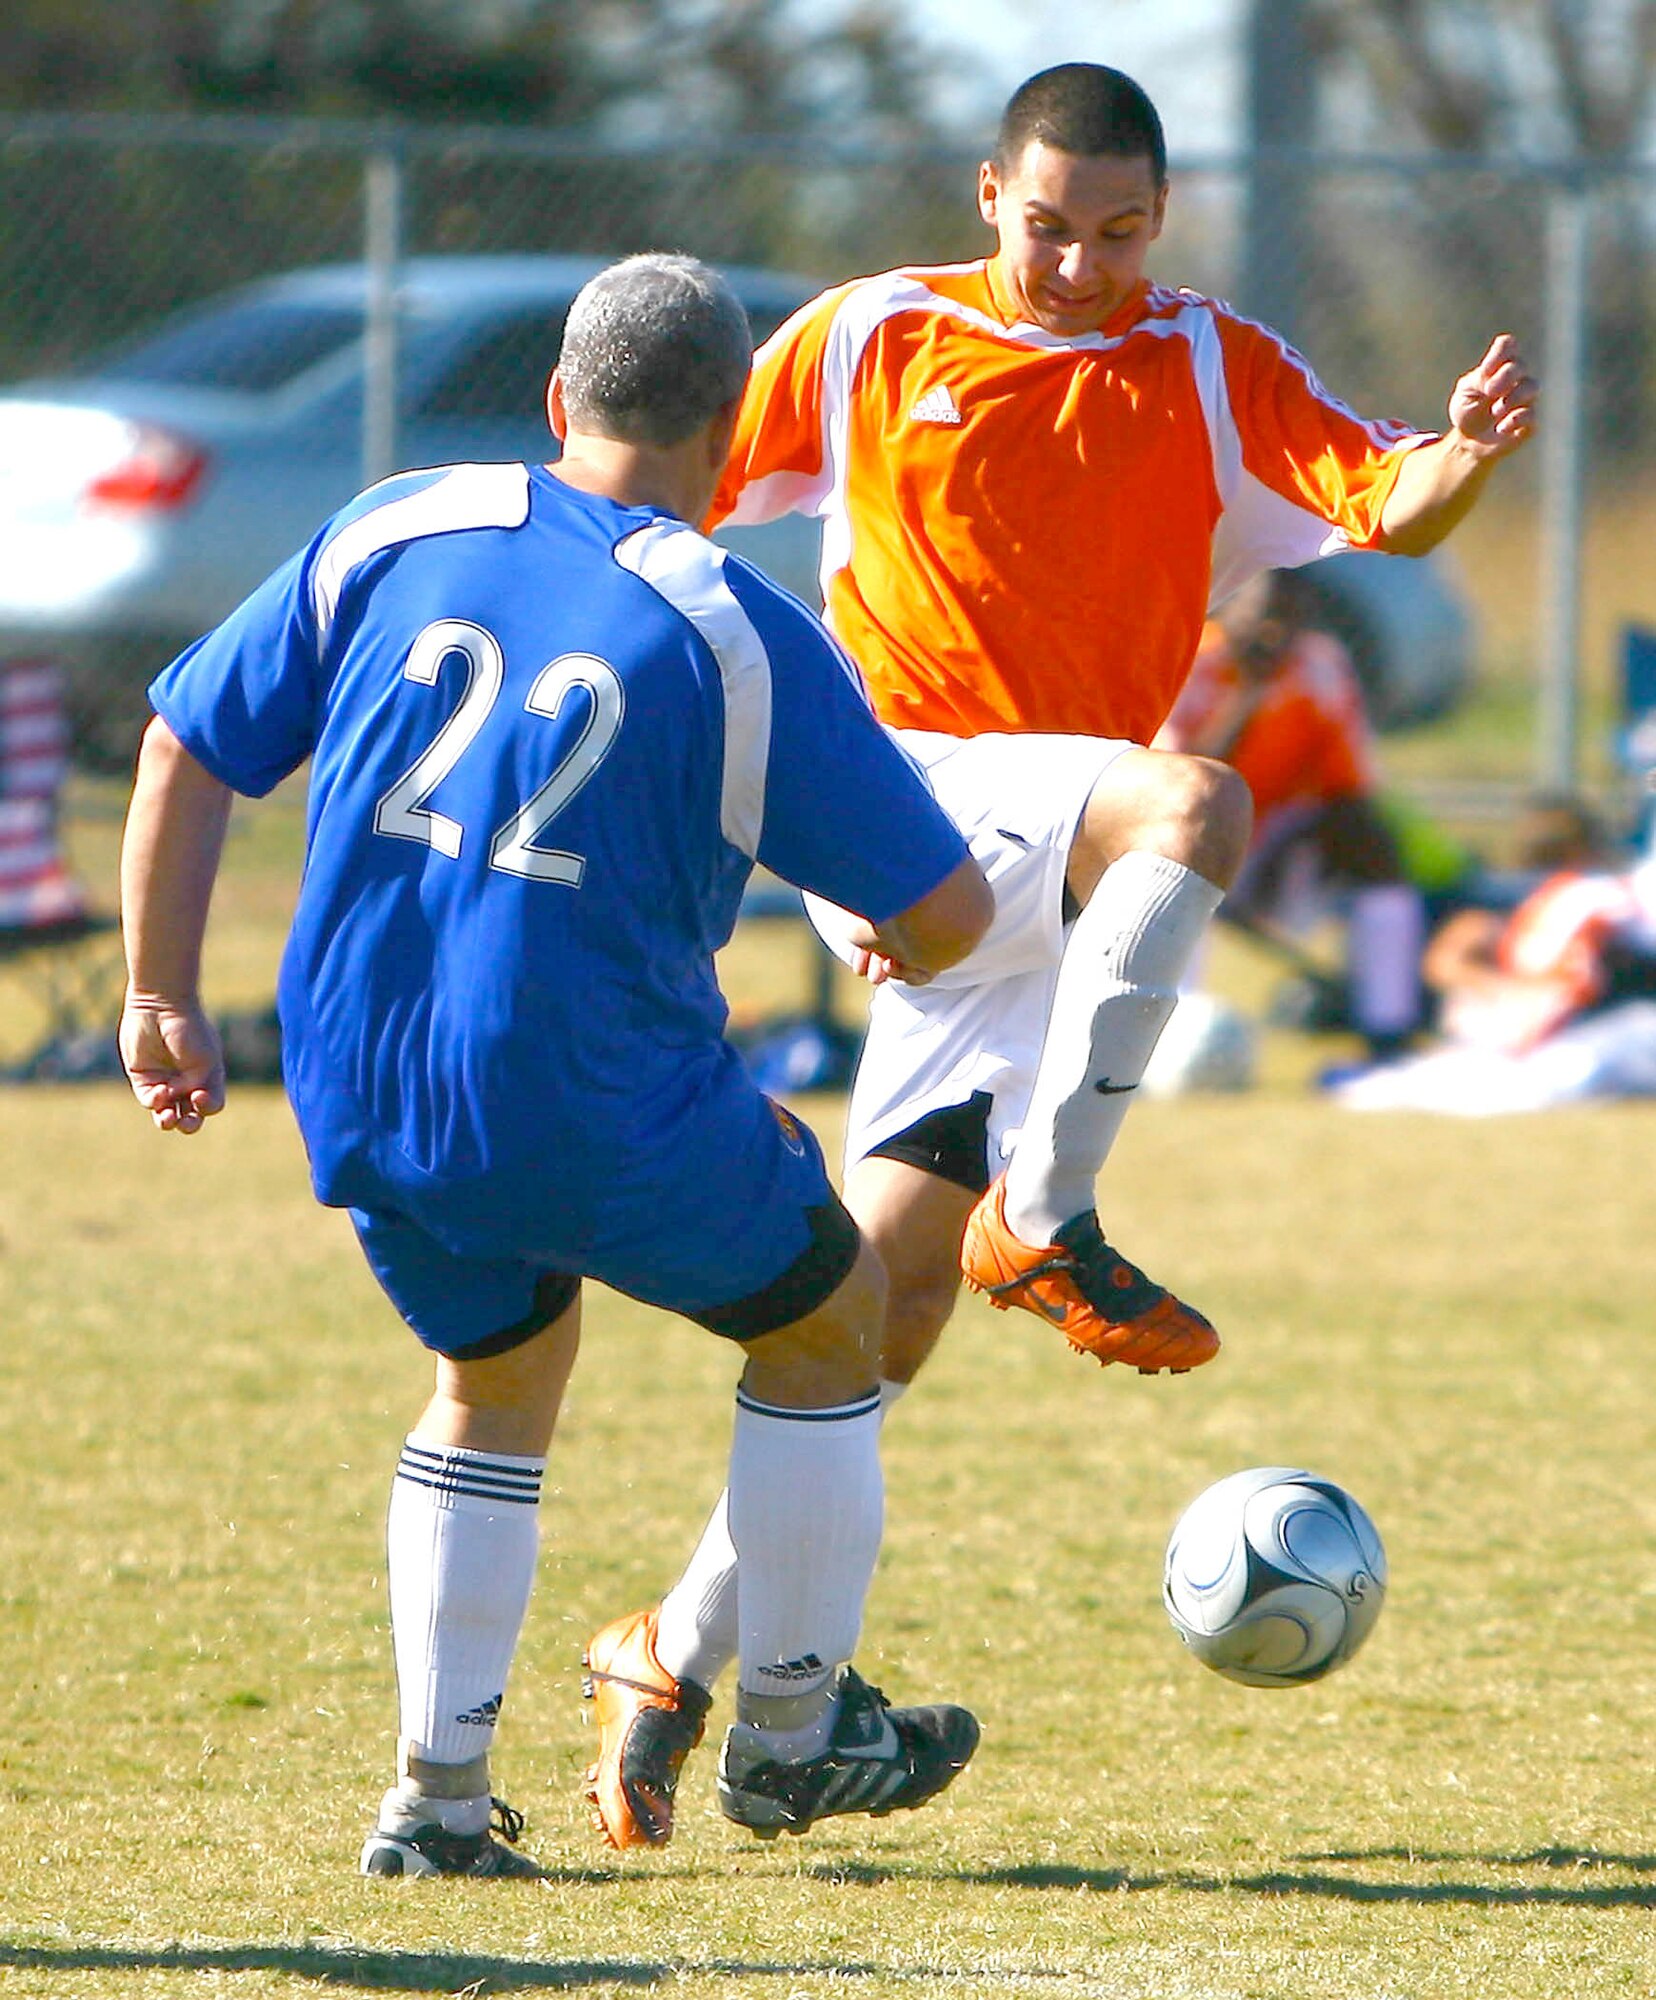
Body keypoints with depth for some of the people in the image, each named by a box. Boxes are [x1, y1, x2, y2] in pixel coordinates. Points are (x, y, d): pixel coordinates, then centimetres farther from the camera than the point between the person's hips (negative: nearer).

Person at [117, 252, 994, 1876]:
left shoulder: (390, 538, 4)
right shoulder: (740, 638, -8)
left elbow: (186, 747, 8)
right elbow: (945, 912, -5)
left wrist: (160, 995, 14)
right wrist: (903, 947, 18)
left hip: (358, 1098, 5)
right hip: (602, 1115, -5)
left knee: (497, 1374, 28)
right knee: (825, 1317, 20)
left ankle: (438, 1791, 22)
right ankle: (790, 1734, 29)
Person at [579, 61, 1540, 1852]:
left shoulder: (1215, 375, 8)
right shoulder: (869, 343, 5)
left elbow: (1390, 510, -6)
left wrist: (1463, 456, -27)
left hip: (1030, 900, 3)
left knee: (886, 1297, 0)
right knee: (1196, 809, -31)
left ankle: (683, 1651, 10)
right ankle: (1042, 1219, -33)